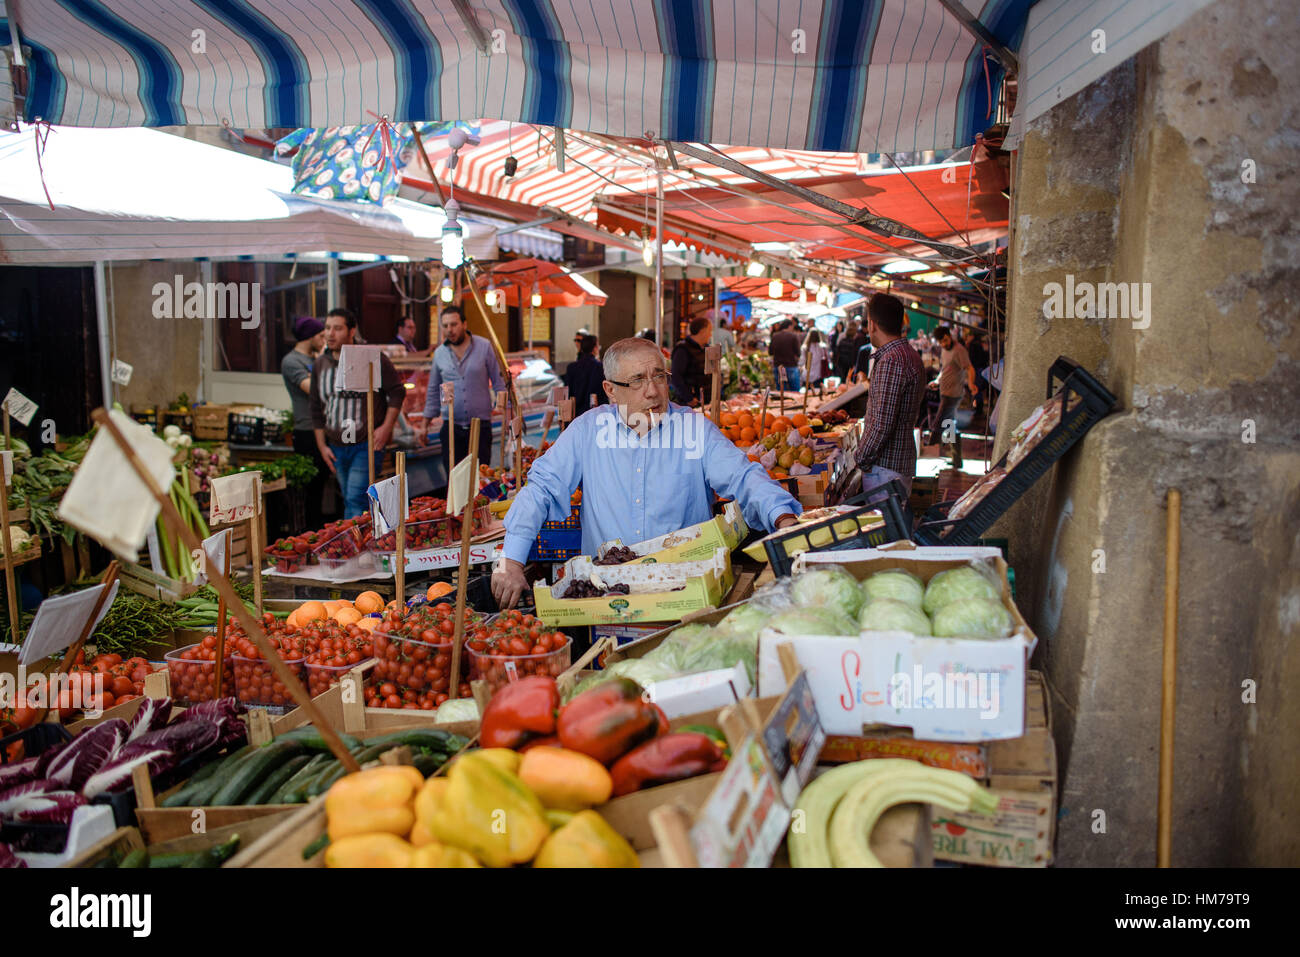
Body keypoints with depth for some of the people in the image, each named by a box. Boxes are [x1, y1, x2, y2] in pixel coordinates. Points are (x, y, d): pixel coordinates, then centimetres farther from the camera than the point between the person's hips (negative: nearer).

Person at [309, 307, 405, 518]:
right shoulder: (321, 364, 9)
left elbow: (397, 392, -2)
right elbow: (317, 409, 16)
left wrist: (386, 427, -12)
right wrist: (322, 446, 11)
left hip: (368, 444, -6)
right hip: (336, 448, 6)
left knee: (356, 500, -14)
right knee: (349, 502, 13)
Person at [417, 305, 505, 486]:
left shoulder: (484, 347, -1)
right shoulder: (439, 353, 8)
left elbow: (499, 383, 2)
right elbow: (433, 392, 16)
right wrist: (424, 425, 15)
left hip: (481, 425, -2)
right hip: (451, 428, 2)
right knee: (453, 480, 2)